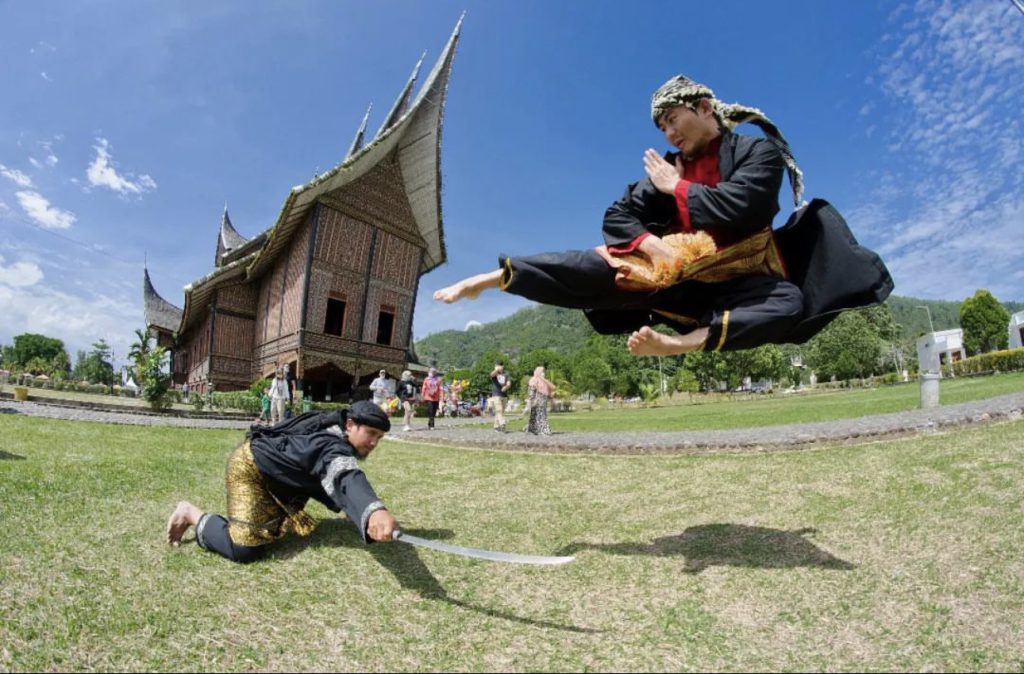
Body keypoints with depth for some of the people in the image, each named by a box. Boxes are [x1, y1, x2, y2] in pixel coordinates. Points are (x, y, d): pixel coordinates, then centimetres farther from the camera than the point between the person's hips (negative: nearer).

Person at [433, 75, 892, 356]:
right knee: (593, 270, -22)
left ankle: (676, 344, -49)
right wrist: (656, 247, -19)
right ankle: (496, 276, -28)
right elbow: (618, 215, 0)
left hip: (732, 284, -1)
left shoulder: (759, 150, 0)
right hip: (672, 273, 1)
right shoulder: (670, 167, 8)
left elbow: (736, 209, -18)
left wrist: (676, 188, -7)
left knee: (791, 302, -32)